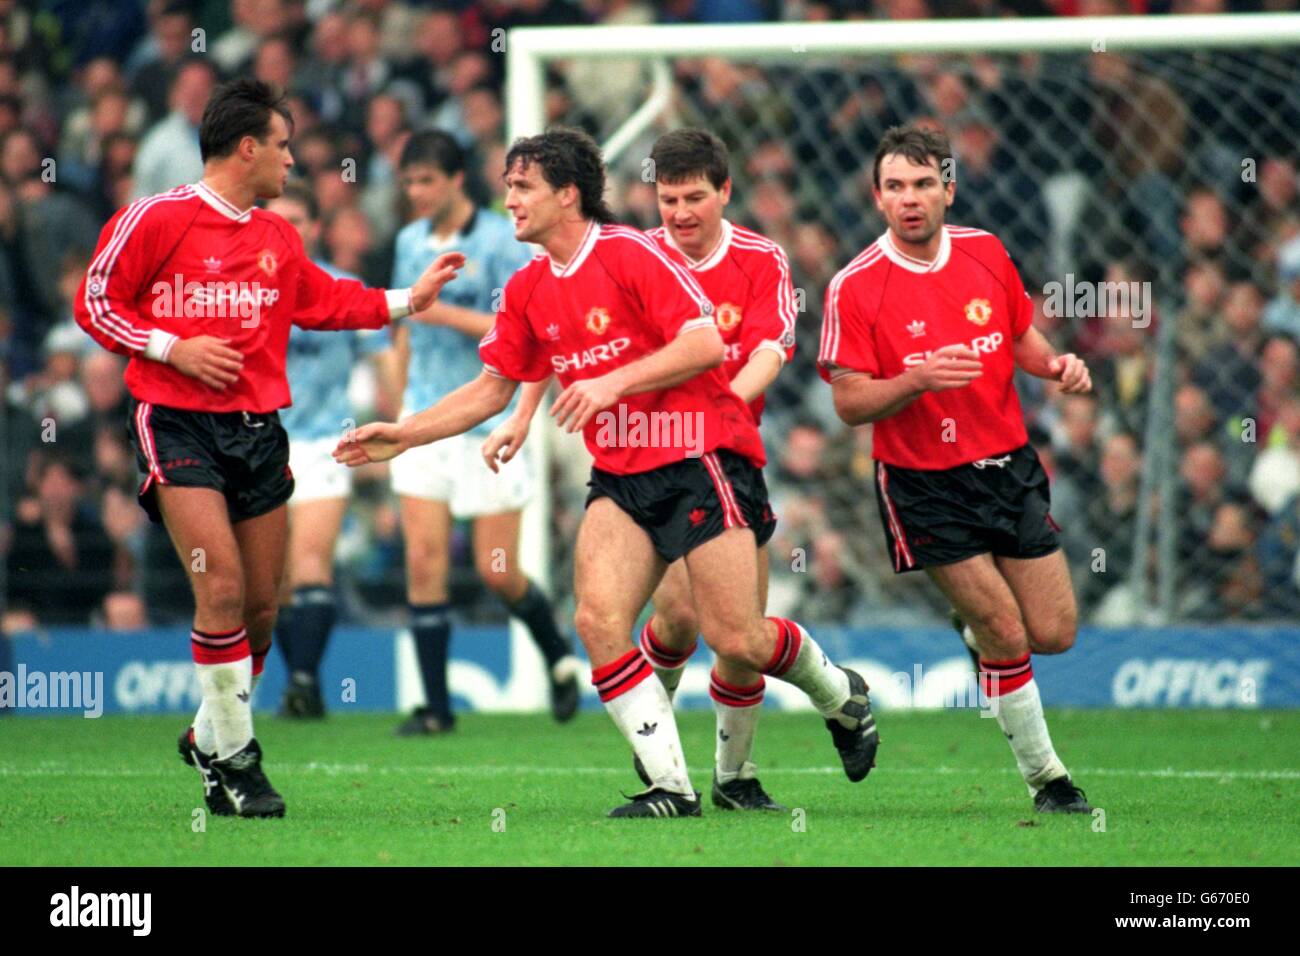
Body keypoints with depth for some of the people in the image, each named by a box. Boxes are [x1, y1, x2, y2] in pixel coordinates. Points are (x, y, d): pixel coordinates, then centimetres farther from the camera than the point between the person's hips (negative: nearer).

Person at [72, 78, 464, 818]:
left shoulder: (277, 237, 13)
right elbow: (95, 302, -3)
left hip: (258, 427, 6)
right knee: (223, 589, -17)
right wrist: (172, 348, -13)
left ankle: (211, 738, 26)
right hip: (179, 423, -6)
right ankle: (235, 755, -6)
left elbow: (324, 301, 27)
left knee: (262, 604, 6)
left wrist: (408, 300, 23)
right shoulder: (155, 220, -6)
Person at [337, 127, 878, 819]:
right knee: (598, 620, -15)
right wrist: (402, 436, 12)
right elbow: (492, 389, 19)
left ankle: (841, 697, 23)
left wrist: (614, 382, -25)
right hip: (621, 476, 7)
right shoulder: (528, 291, 10)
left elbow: (706, 345, -18)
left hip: (700, 457, -7)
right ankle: (671, 787, -10)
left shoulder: (632, 255, -12)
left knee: (735, 637, -10)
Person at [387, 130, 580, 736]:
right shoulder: (410, 242, 9)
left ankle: (559, 658, 27)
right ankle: (435, 706, -3)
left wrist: (447, 315, -23)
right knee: (424, 563, -6)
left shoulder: (501, 241, -9)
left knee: (497, 573, -1)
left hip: (490, 428, -5)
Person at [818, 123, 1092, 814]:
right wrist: (919, 380, -29)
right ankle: (1044, 777, 11)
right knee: (1009, 640, -8)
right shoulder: (855, 286, -12)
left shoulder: (985, 252, 2)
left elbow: (1022, 337, 17)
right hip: (926, 487, -4)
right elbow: (848, 402, -13)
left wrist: (1056, 365, -4)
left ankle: (977, 630, 36)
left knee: (1054, 633, 3)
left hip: (1009, 466, 4)